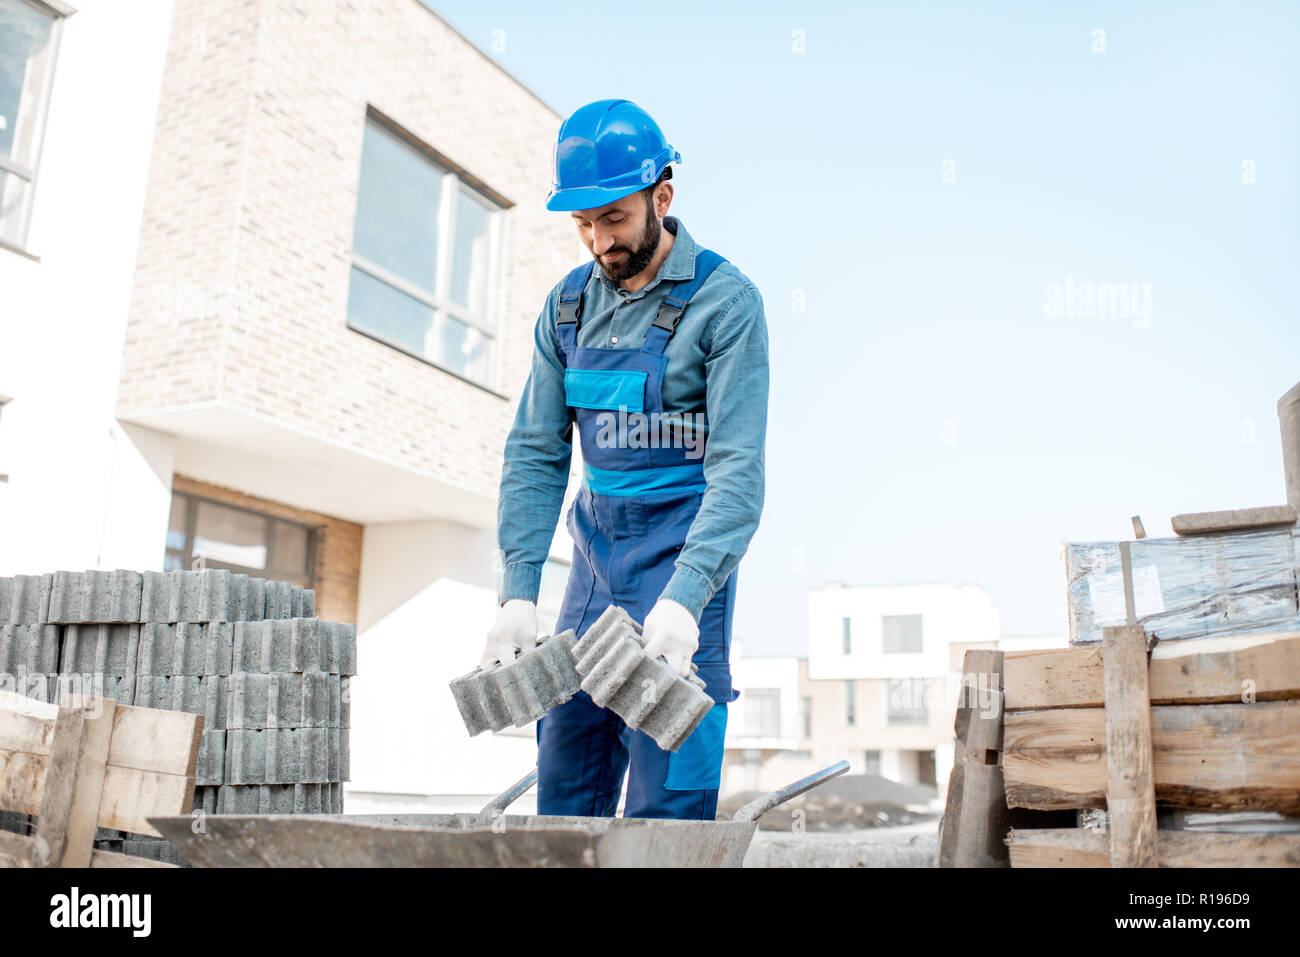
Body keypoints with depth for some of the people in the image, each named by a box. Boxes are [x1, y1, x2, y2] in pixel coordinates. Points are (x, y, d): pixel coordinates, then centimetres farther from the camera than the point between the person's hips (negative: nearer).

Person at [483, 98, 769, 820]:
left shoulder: (724, 300, -11)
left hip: (685, 544, -5)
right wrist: (518, 593, -7)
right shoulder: (569, 305, 6)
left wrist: (683, 599, -30)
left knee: (667, 799, -6)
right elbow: (535, 451, 3)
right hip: (596, 541, 5)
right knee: (564, 786, 8)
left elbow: (738, 467, -17)